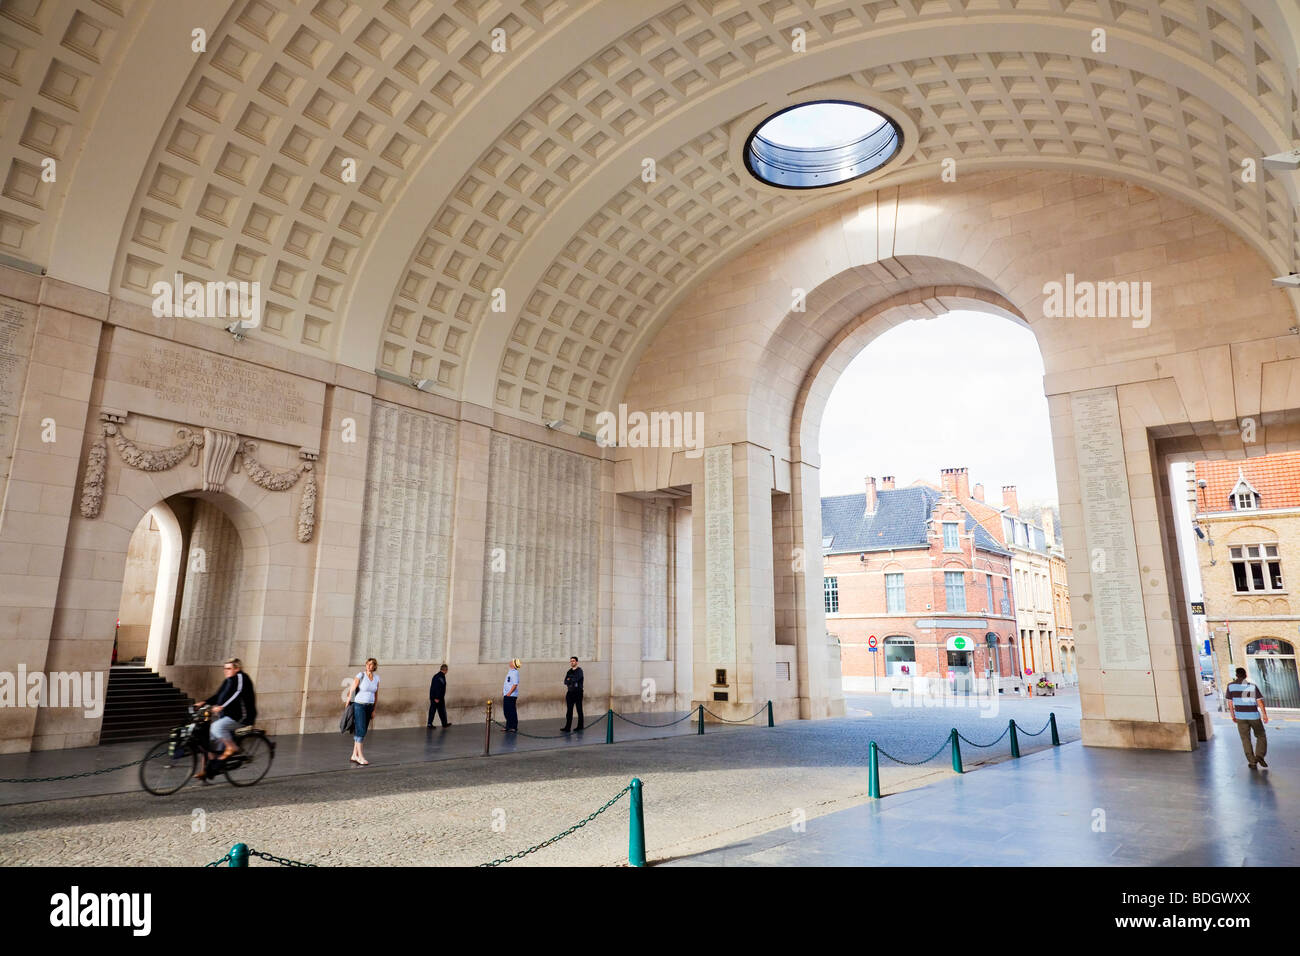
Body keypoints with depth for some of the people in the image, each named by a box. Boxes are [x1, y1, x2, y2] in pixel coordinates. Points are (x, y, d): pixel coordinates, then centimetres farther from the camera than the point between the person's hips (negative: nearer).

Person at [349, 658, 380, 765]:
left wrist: (374, 710, 12)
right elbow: (352, 691, -8)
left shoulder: (376, 678, 5)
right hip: (359, 705, -5)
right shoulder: (360, 676, -11)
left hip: (369, 707, 5)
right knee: (360, 731, -8)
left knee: (362, 731, 9)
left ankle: (354, 755, 18)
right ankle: (360, 757, -4)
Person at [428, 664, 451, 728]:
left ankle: (429, 723, 10)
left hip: (432, 696, 8)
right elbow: (439, 688, -23)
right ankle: (445, 723, 10)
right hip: (439, 698, -8)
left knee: (432, 710, 10)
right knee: (442, 711, 2)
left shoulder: (435, 676, 10)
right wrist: (437, 698, -23)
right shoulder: (441, 677, -18)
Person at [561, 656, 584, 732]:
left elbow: (576, 679, -19)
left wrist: (569, 680, -3)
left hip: (578, 692, -5)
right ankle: (567, 727, -1)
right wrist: (572, 681, -13)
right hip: (570, 692, 5)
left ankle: (580, 726, 12)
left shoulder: (579, 671, -5)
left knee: (579, 710, 3)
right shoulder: (569, 671, 14)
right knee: (569, 710, 0)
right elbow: (565, 682, 4)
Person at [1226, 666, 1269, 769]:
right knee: (1261, 736, 17)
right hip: (1254, 716, -1)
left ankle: (1252, 762, 6)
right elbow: (1260, 701, -13)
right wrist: (1264, 714, -9)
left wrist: (1233, 715, 13)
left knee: (1246, 740, 8)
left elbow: (1230, 702, 3)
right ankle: (1259, 756, 0)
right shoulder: (1252, 686, -6)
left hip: (1240, 716, 1)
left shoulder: (1231, 686, -1)